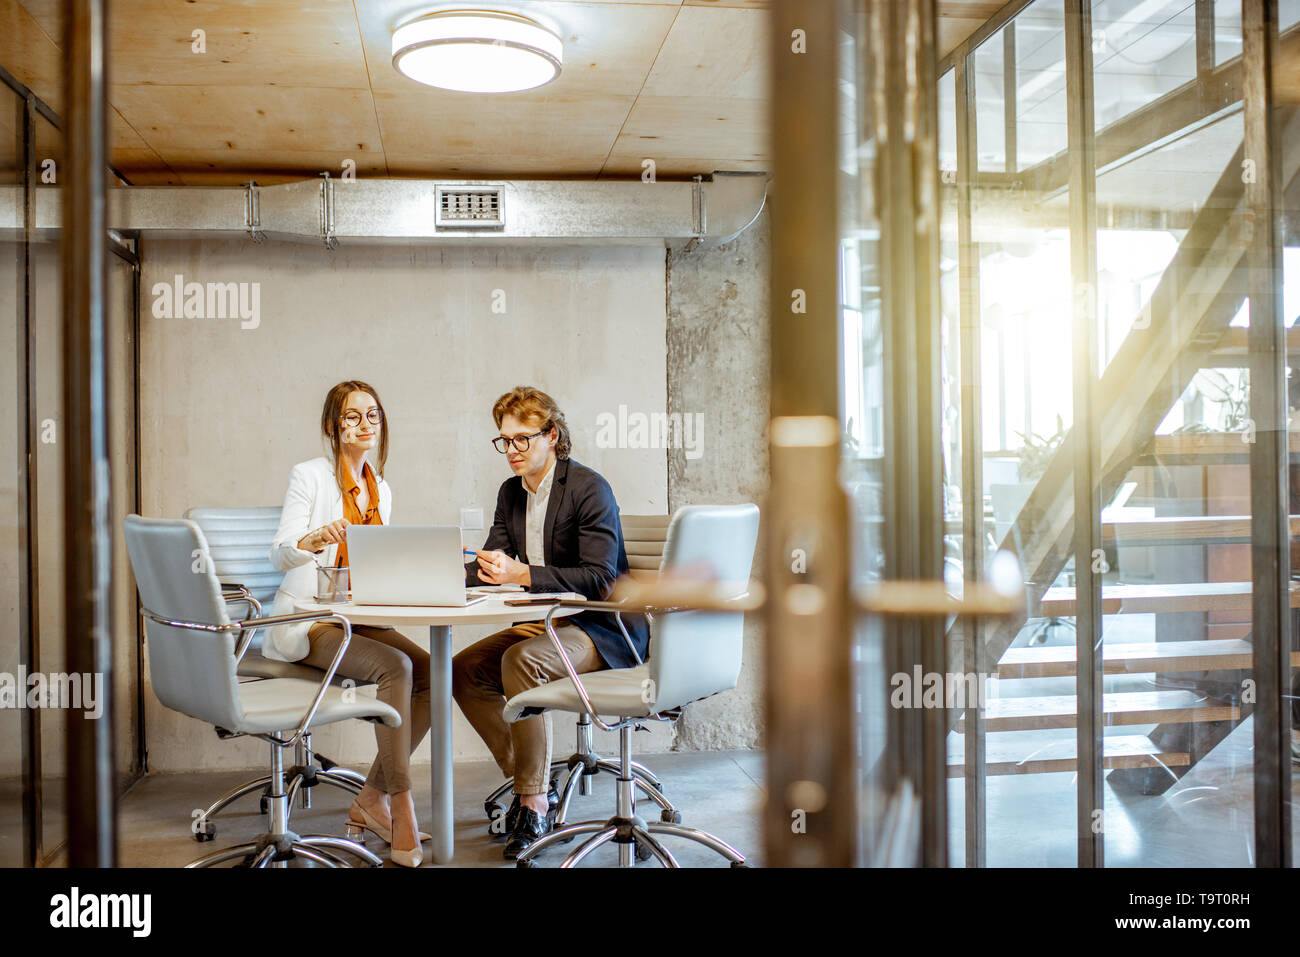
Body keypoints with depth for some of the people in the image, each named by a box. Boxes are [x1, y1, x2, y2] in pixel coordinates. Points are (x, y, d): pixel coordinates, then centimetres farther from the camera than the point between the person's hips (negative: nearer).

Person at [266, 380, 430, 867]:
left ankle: (371, 800, -9)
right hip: (305, 622, -6)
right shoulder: (309, 476, -4)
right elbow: (279, 555, -14)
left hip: (358, 619, 6)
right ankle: (400, 806, -23)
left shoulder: (381, 490, 15)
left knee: (432, 672, -19)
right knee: (396, 667, -30)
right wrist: (313, 540, -36)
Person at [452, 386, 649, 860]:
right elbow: (490, 565, 9)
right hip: (548, 624, 9)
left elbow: (601, 579, -24)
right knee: (463, 670, -7)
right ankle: (528, 782, 1)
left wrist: (522, 574, -32)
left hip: (603, 629, -8)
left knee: (521, 660, -32)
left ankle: (534, 804, -21)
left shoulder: (589, 488, -15)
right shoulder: (511, 492, 10)